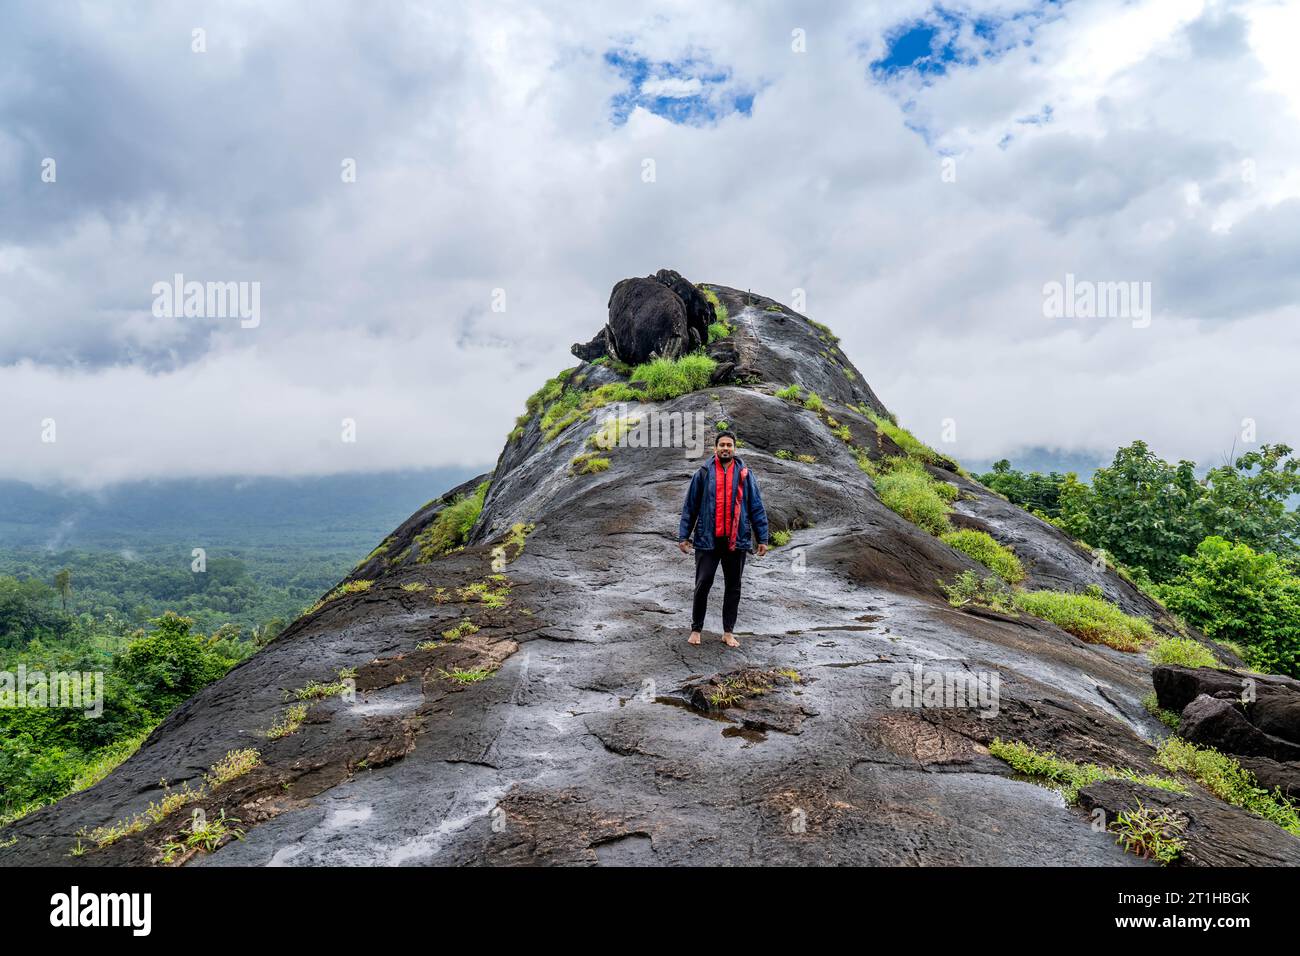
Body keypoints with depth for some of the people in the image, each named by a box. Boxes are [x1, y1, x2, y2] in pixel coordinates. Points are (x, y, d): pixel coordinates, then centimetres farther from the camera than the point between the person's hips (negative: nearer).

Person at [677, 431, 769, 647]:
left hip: (736, 540, 1)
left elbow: (756, 507, 6)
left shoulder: (745, 474, 4)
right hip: (707, 540, -1)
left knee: (733, 587, 9)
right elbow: (690, 507, 5)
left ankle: (728, 632, 19)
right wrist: (683, 536, 1)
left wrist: (762, 538, 2)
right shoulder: (704, 473, 2)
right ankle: (696, 629, 17)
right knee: (702, 585, 3)